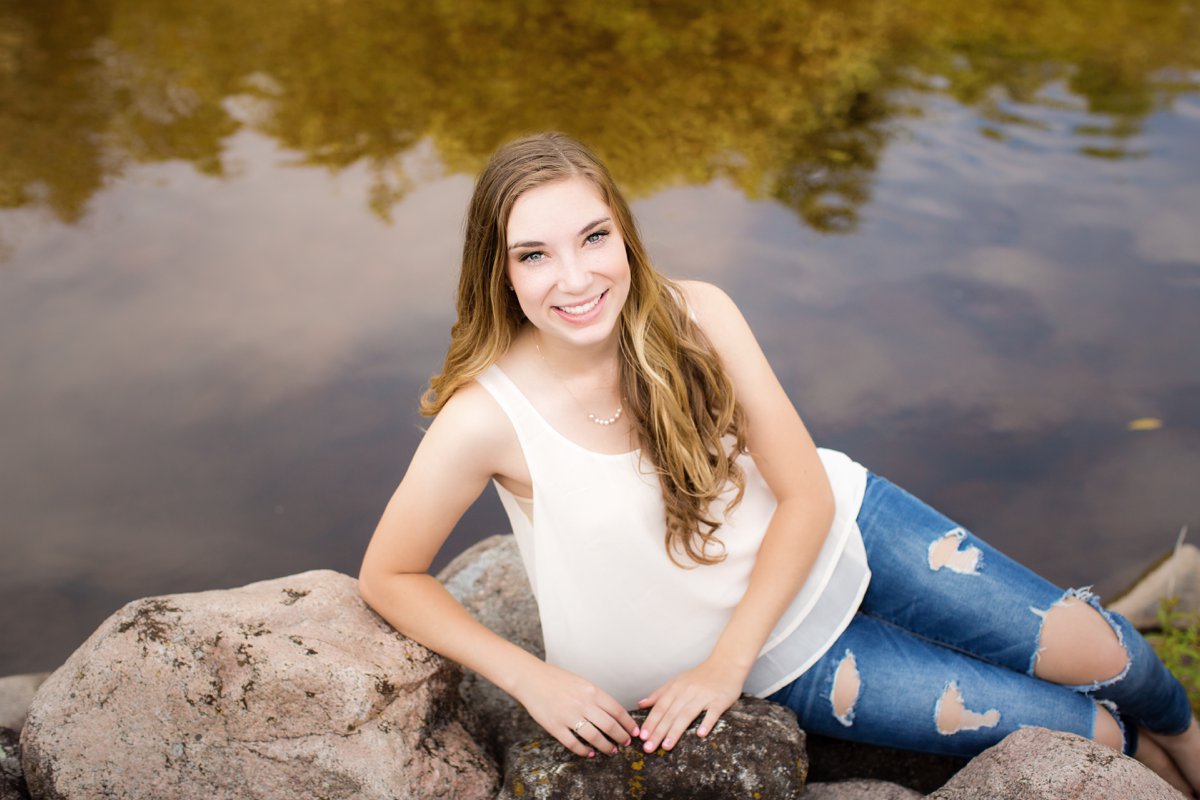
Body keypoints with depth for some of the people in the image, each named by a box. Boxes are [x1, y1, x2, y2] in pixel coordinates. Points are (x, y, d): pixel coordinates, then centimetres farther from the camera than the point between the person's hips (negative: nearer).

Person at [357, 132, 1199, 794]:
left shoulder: (696, 315, -19)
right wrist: (531, 678, -21)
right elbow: (388, 576, -12)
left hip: (838, 530, 2)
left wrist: (725, 661, -18)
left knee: (1095, 649, 2)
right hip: (787, 658, -2)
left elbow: (808, 494, -12)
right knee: (1061, 725, -1)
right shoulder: (485, 417, -26)